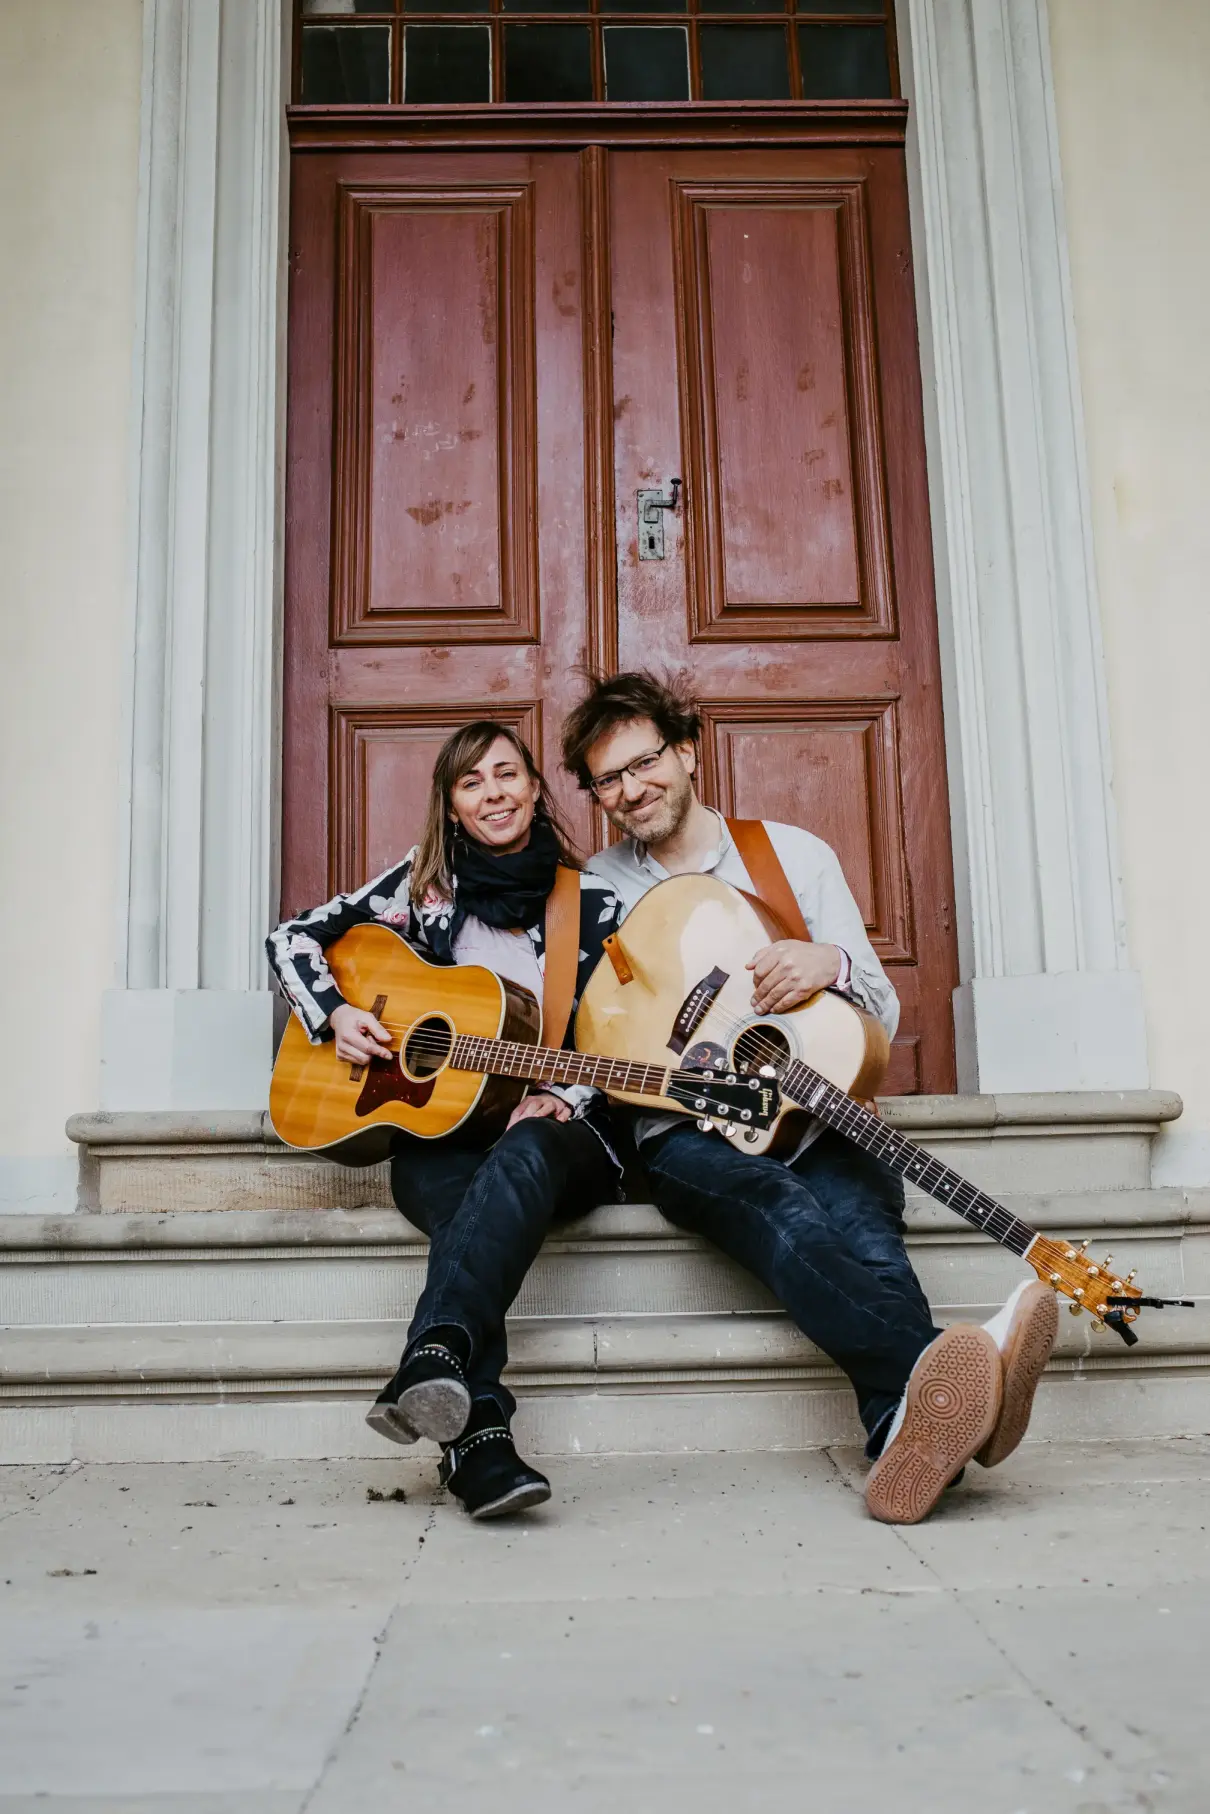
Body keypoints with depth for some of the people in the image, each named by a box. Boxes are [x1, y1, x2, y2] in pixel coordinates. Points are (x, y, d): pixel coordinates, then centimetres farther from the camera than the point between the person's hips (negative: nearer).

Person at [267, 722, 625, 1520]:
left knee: (526, 1156, -39)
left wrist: (562, 1100, -11)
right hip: (436, 1132, 1)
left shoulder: (596, 905, 7)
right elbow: (292, 938, 14)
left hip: (554, 1130, 0)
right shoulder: (422, 886, 10)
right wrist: (335, 1015, -3)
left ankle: (431, 1362, -58)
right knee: (462, 1205, -37)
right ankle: (480, 1440, -51)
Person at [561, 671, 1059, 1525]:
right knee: (783, 1207, -35)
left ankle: (911, 1432, -54)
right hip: (682, 1133, -1)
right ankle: (934, 1375, -59)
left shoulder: (795, 854, 13)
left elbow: (882, 1020, 10)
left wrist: (833, 963, -11)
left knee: (861, 1212, -33)